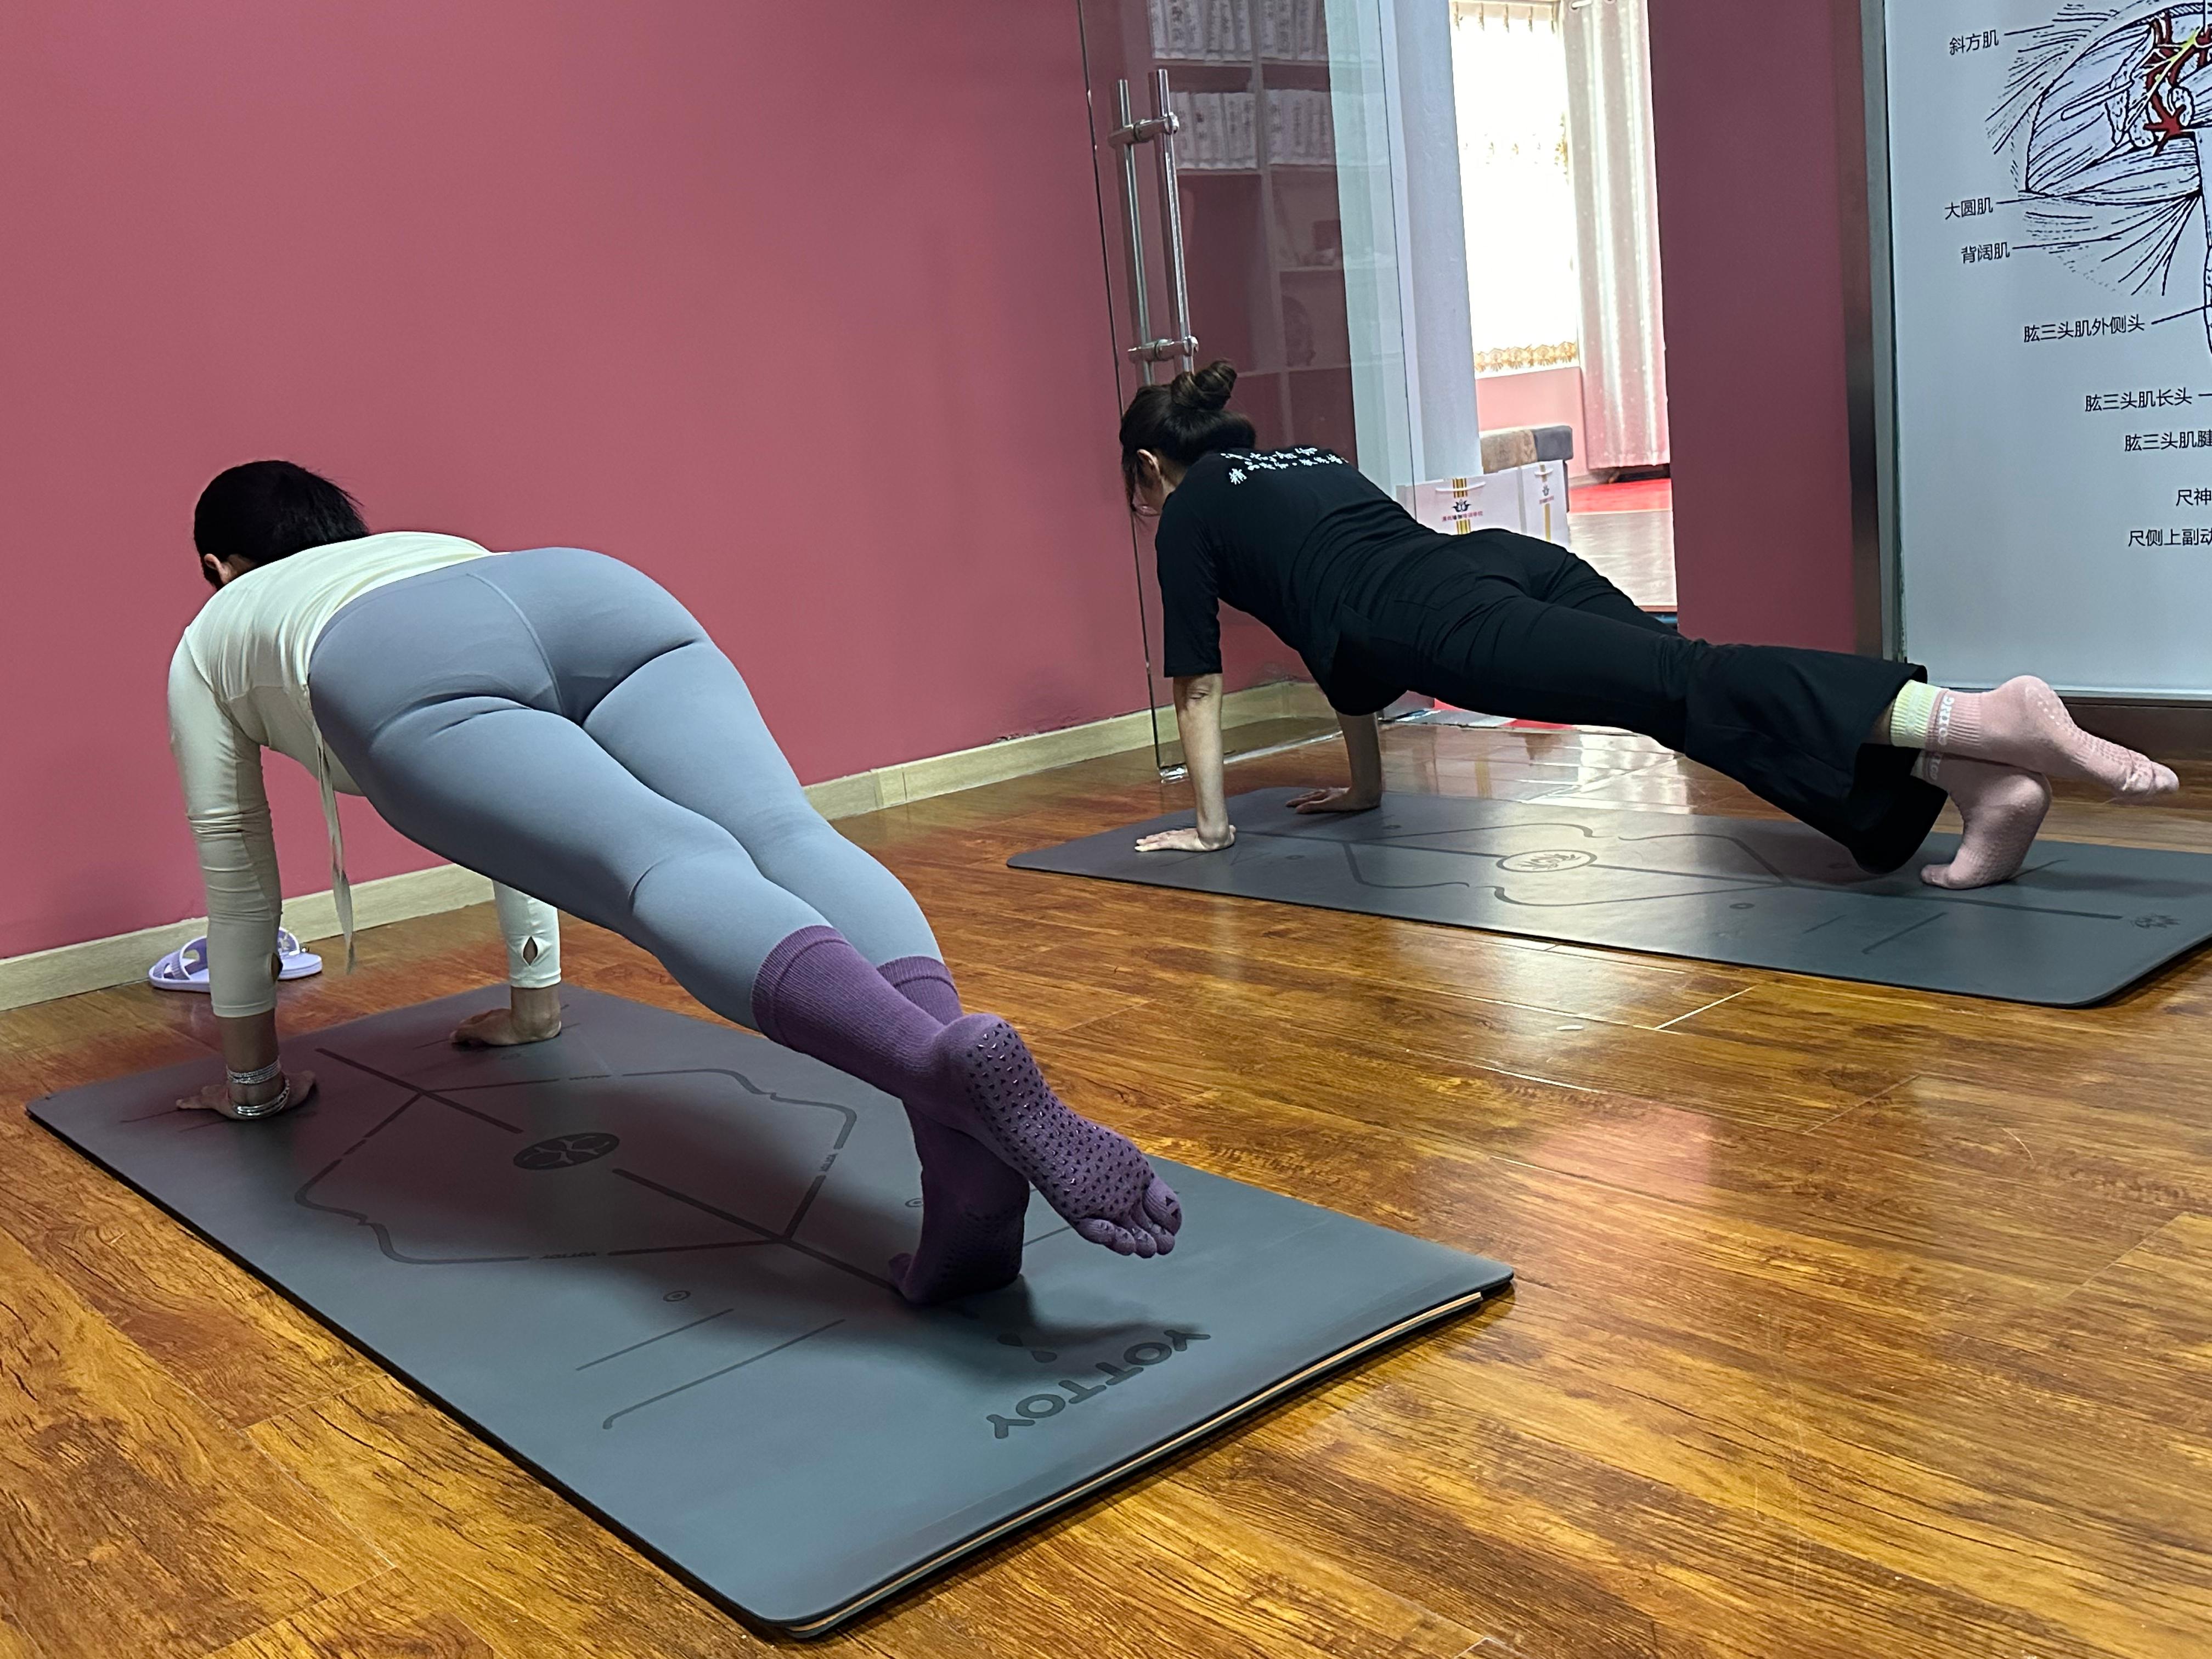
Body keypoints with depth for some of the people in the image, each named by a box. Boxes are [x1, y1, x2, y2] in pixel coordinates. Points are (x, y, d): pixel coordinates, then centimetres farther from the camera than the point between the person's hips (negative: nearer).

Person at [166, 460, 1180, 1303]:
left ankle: (950, 1067, -55)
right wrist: (533, 999, 60)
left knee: (676, 868, -27)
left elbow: (236, 865, 41)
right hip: (597, 594, 4)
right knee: (781, 835, -22)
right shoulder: (434, 544, 51)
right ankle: (964, 1150, -50)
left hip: (406, 677, -3)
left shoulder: (211, 638, 41)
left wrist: (251, 1074, 50)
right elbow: (533, 799, 53)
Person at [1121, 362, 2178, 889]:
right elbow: (1346, 646, 47)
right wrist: (1364, 786, 53)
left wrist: (1209, 826, 30)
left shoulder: (1190, 511, 20)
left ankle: (1984, 721, -42)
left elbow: (1199, 684, 21)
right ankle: (1979, 783, -30)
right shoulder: (1306, 461, 41)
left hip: (1443, 619, -7)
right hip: (1514, 562, 7)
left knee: (1680, 688, -24)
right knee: (1693, 692, -10)